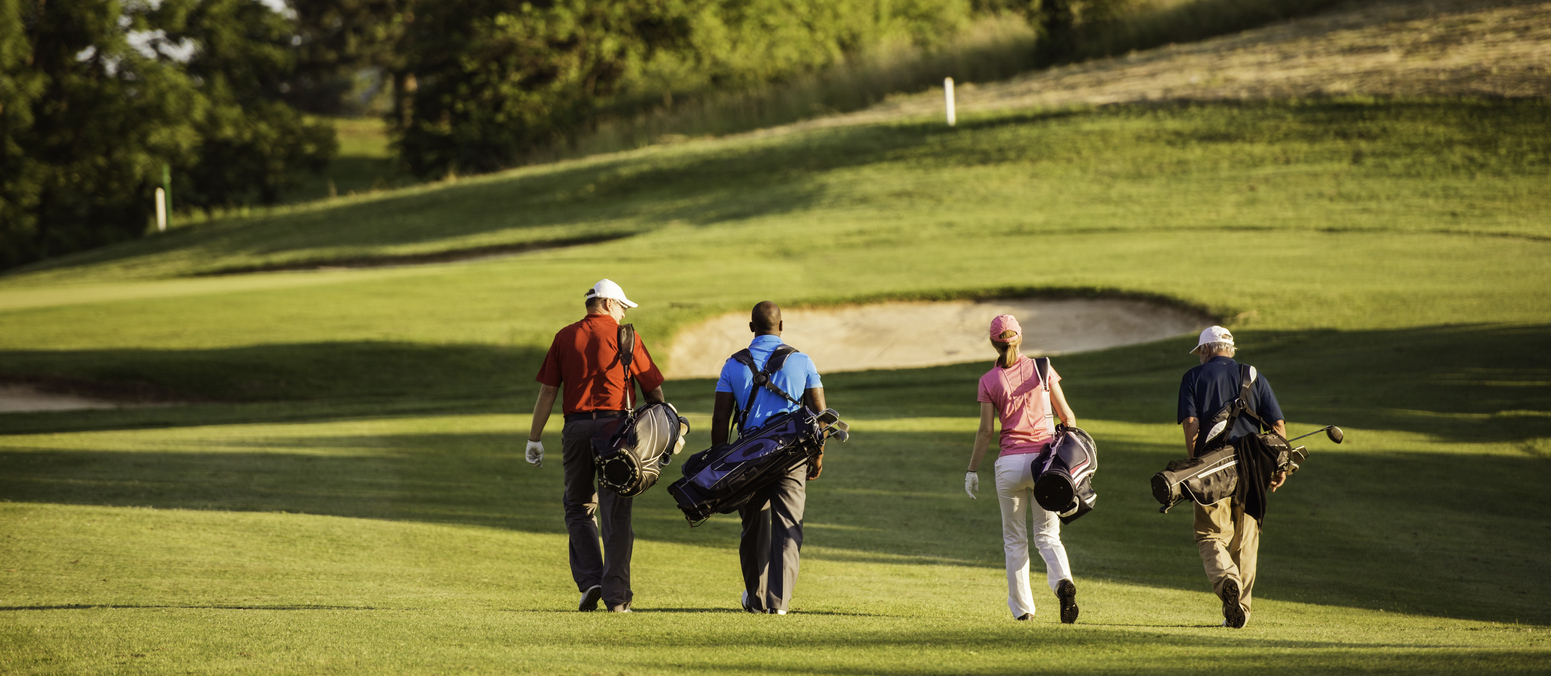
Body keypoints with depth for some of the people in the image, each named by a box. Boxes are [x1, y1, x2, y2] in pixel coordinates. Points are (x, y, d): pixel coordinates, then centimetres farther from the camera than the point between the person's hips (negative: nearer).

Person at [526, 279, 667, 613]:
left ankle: (590, 580, -1)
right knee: (615, 514, 1)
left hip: (576, 427, 2)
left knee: (579, 509, 14)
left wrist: (535, 439, 8)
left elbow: (547, 391, 4)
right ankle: (616, 594, -1)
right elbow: (653, 389, 3)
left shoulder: (565, 337, 7)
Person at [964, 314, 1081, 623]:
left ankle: (1021, 606, 12)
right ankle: (1062, 581, -22)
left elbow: (986, 430, -4)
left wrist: (973, 469, 3)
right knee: (1047, 534, 7)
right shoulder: (1042, 368, 2)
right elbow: (1067, 415, 4)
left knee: (1014, 539, 12)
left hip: (1010, 462, -1)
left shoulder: (989, 380, -2)